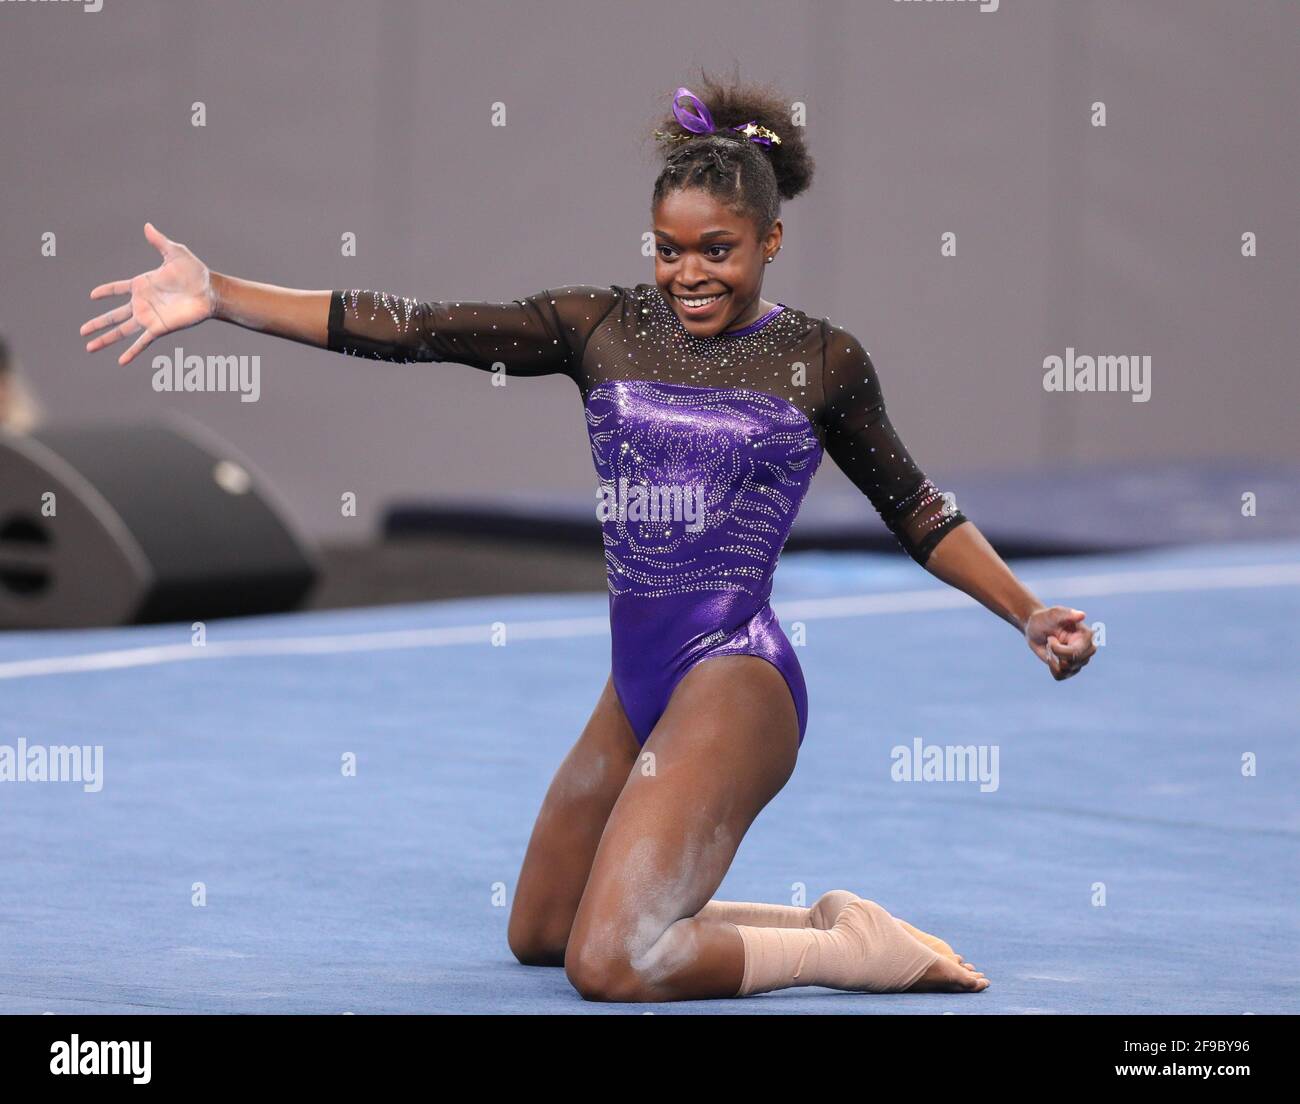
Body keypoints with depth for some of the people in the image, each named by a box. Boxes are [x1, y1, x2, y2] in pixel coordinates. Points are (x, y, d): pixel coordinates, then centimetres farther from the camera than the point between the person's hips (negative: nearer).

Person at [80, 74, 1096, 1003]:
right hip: (640, 686, 7)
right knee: (538, 935, 19)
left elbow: (916, 511, 13)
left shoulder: (820, 360, -2)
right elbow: (413, 329, -3)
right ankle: (825, 920, 24)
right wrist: (217, 297, -10)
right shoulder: (604, 326, 4)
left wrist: (1030, 615, 7)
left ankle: (862, 953, -3)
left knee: (611, 963, -20)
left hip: (734, 683, -6)